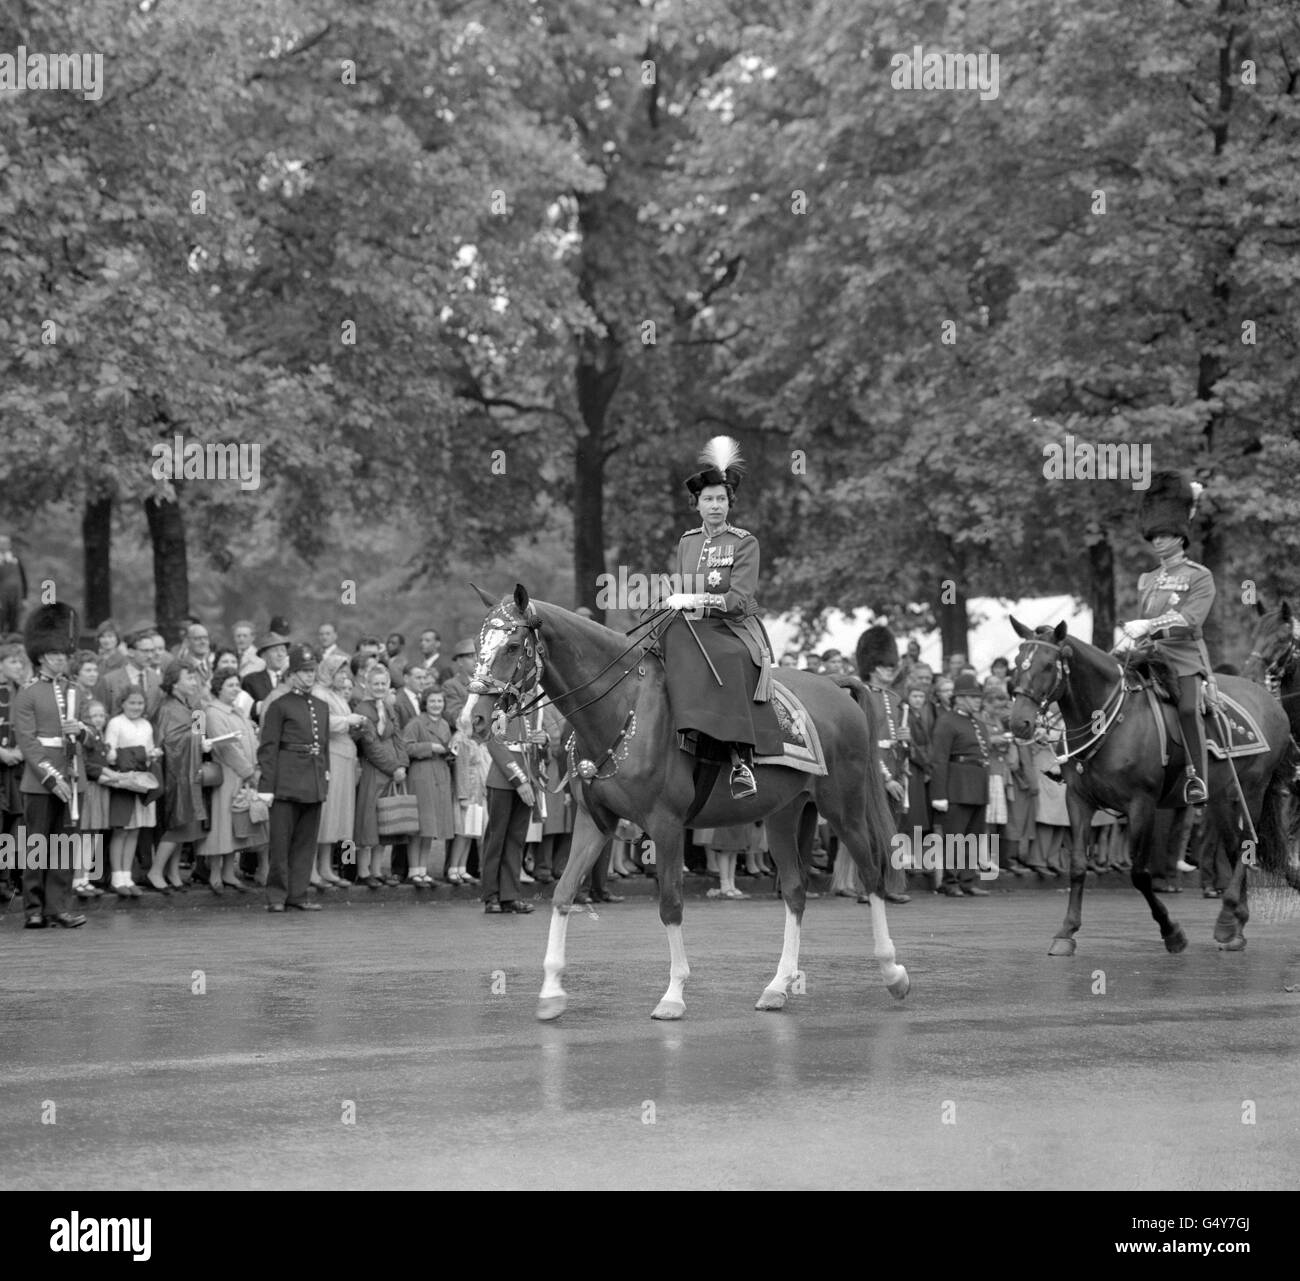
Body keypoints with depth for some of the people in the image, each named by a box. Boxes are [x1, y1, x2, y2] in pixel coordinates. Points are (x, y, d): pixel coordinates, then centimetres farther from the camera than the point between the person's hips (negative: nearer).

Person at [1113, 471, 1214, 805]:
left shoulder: (1200, 577, 1)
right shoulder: (1147, 580, 21)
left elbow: (1190, 620, -13)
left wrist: (1149, 626, -24)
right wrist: (1129, 640, 2)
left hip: (1185, 657, -6)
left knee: (1188, 707, -28)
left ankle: (1197, 778, -23)